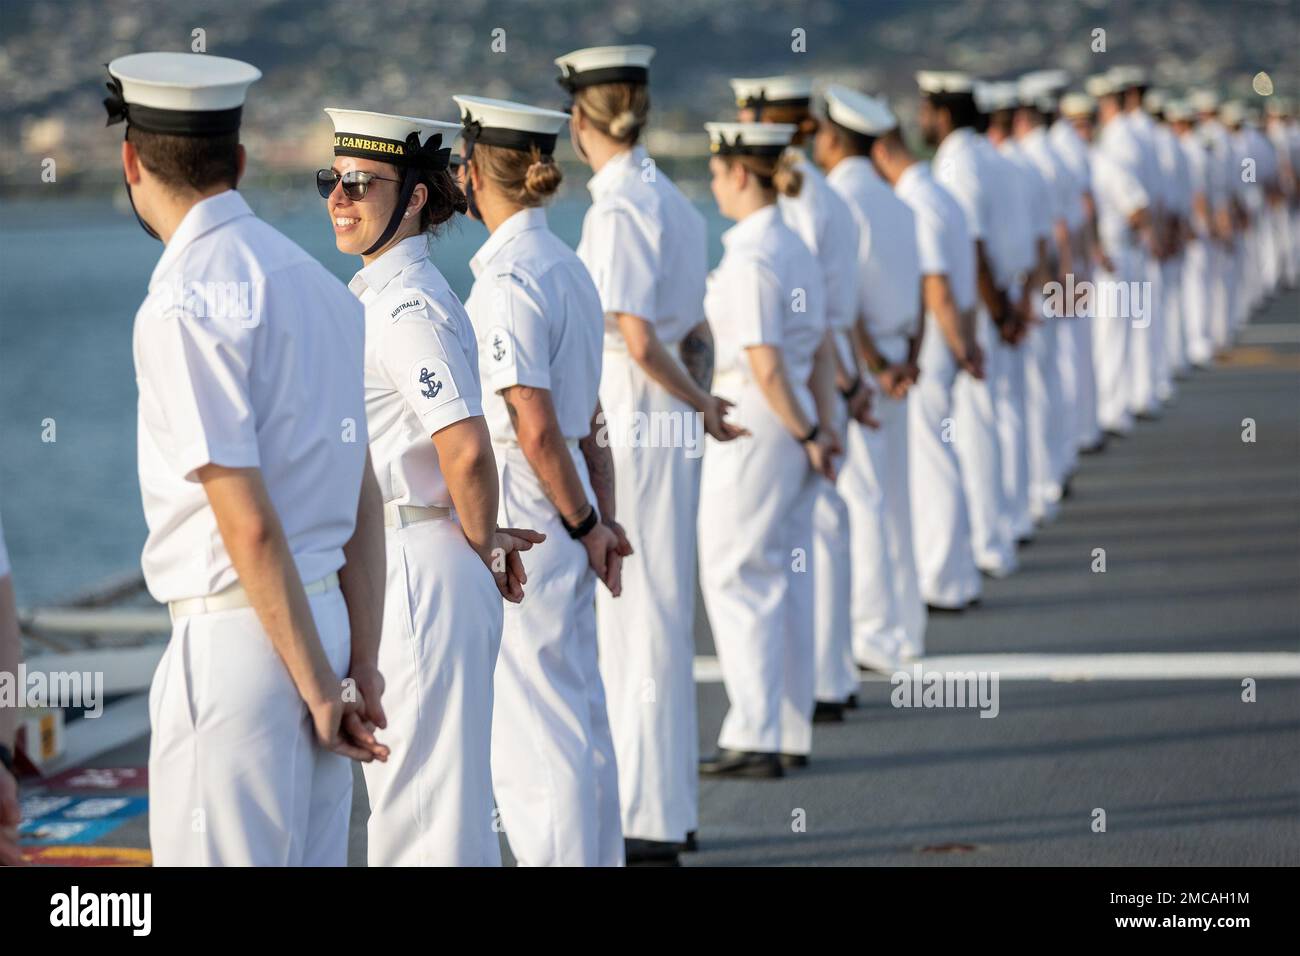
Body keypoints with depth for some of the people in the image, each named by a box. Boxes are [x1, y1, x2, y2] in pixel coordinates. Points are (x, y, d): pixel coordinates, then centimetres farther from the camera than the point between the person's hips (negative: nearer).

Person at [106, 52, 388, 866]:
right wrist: (362, 669, 10)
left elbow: (249, 524, -17)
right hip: (325, 618, 8)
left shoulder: (186, 302, -14)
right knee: (315, 857, 15)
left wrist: (322, 684, -11)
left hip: (236, 635, -8)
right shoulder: (315, 280, 10)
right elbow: (365, 499, 10)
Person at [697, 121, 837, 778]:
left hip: (754, 422, -9)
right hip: (792, 424, 9)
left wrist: (806, 435, -10)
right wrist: (821, 426, 11)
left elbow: (765, 366, -19)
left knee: (734, 577, -1)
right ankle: (792, 731, 19)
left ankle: (755, 737, 0)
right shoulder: (796, 249, 11)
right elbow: (821, 351, 12)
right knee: (787, 576, 13)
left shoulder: (749, 259, -17)